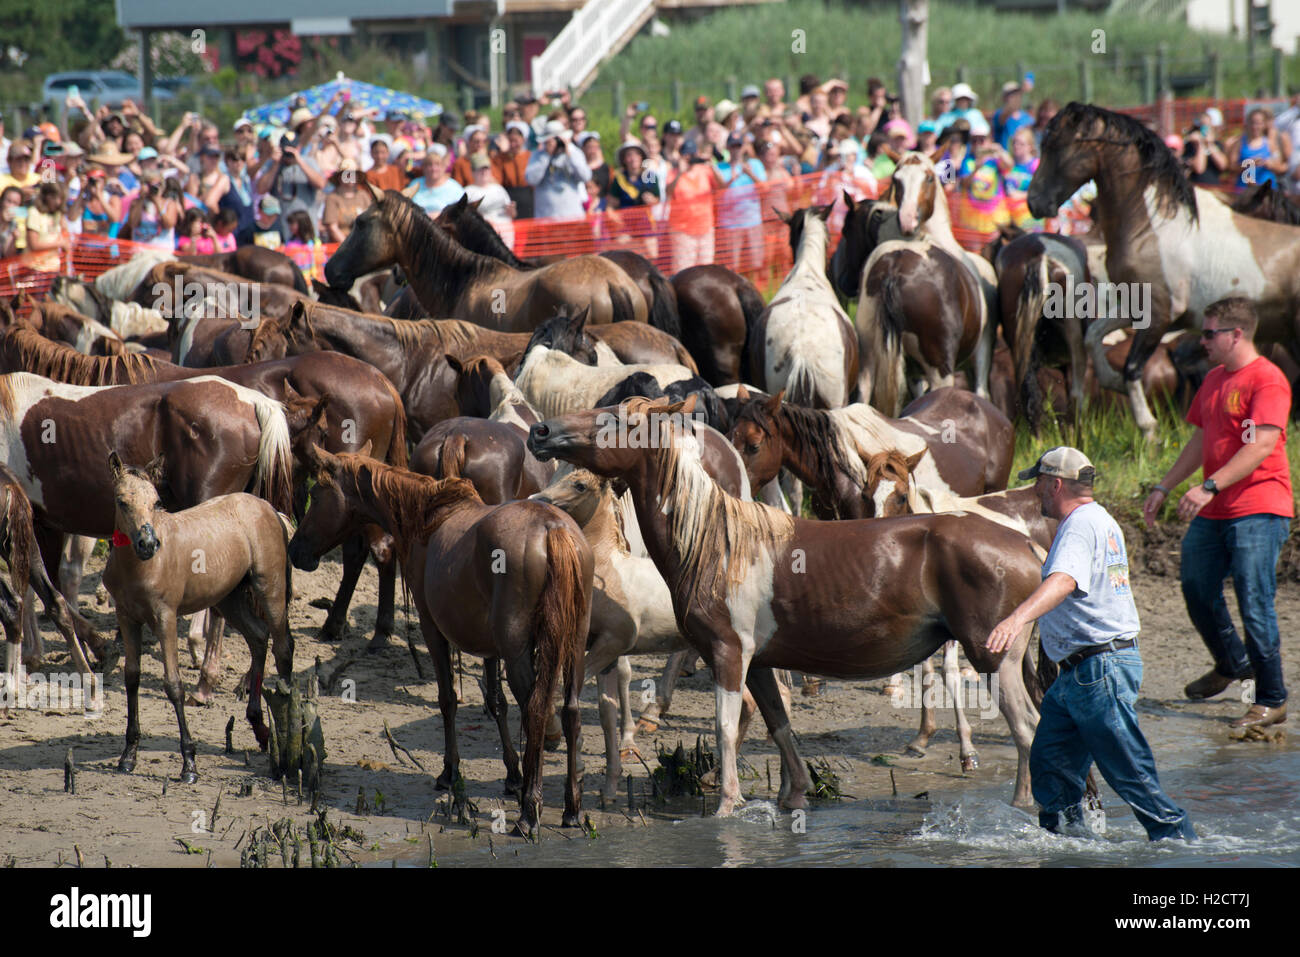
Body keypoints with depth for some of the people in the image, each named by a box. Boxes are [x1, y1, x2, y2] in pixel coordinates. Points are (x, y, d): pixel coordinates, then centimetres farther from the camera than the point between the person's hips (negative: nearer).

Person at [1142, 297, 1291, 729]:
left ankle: (1272, 701, 1)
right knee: (1197, 590, 14)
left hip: (1257, 511, -9)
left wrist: (1210, 487, -29)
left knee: (1255, 605, -8)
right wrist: (1163, 488, 22)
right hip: (1212, 513, 9)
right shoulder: (1214, 380, 16)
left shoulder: (1267, 380, -13)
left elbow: (1263, 445, -23)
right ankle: (1231, 664, 37)